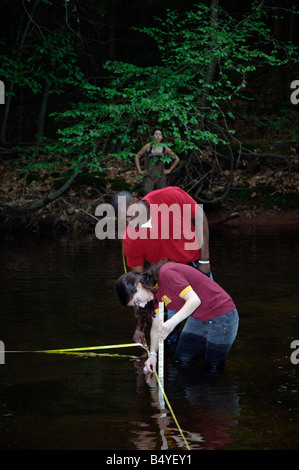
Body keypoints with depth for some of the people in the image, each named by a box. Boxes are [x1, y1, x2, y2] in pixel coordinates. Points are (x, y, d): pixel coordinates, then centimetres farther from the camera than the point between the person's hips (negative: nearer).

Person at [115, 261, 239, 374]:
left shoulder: (166, 274, -25)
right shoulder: (154, 291, 4)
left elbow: (194, 300, -30)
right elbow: (156, 326, 7)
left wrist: (172, 322, -40)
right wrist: (152, 354, -4)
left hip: (222, 317, -9)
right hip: (198, 318, 9)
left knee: (213, 368, -5)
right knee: (181, 360, 6)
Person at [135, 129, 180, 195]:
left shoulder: (165, 148, 7)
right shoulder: (148, 146, 4)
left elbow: (176, 159, 18)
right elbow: (137, 157, 12)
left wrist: (170, 170, 11)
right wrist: (139, 170, 5)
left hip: (160, 176, 2)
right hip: (149, 176, -2)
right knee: (147, 193, -17)